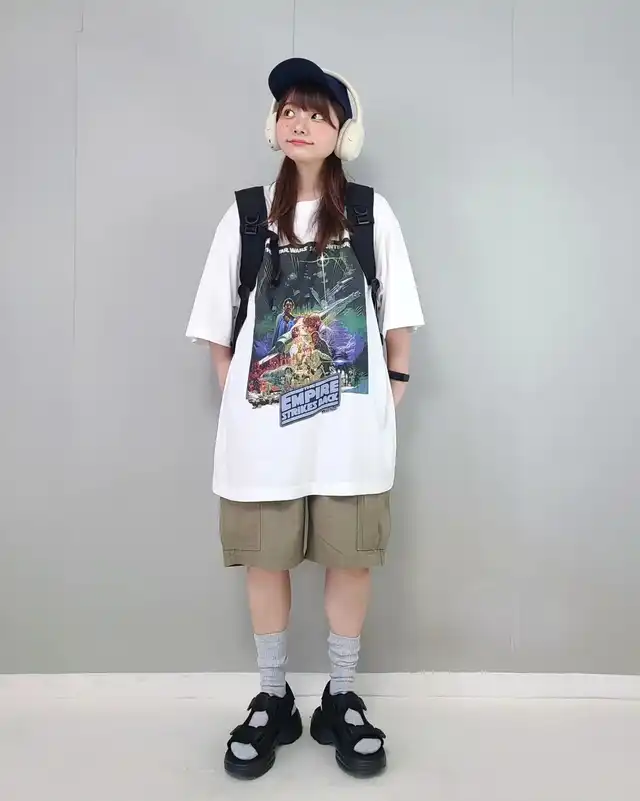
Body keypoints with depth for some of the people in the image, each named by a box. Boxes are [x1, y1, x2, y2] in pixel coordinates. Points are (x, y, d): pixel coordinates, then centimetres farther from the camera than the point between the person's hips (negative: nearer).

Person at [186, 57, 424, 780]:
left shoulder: (371, 212, 5)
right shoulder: (245, 214, 6)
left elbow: (397, 316, 7)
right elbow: (217, 326, 8)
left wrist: (393, 389, 2)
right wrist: (236, 398, 2)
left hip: (351, 419, 0)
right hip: (264, 418, 1)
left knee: (350, 558, 8)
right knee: (264, 559, 9)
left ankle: (341, 701, 29)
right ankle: (272, 700, 30)